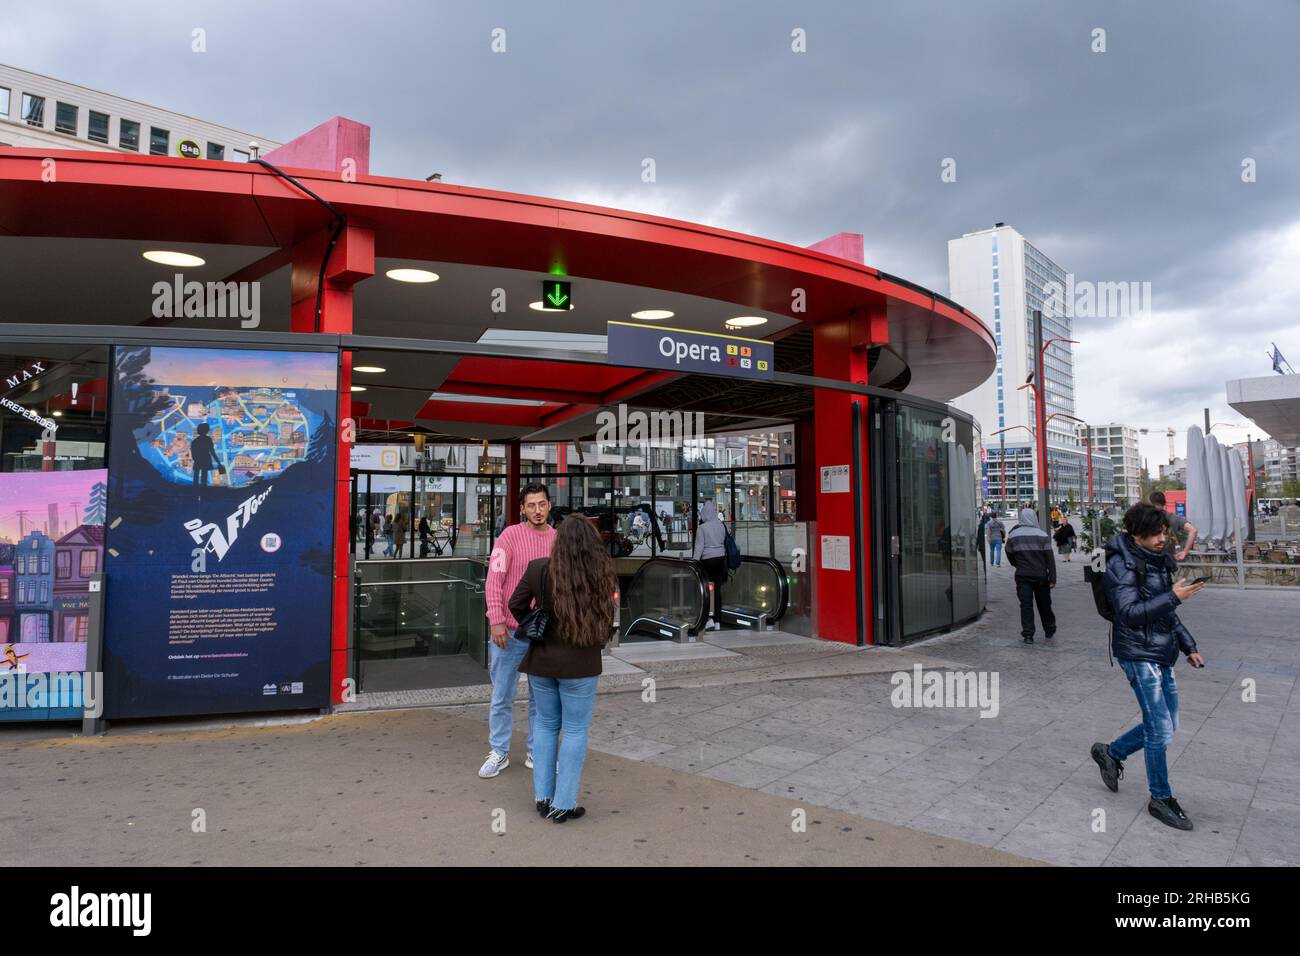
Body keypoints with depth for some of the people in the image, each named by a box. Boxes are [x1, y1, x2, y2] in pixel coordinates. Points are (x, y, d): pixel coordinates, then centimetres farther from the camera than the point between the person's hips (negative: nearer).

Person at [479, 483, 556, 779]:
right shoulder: (511, 535, -5)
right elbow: (494, 579, -9)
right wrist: (496, 620, -16)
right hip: (509, 631, -2)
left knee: (541, 697, 12)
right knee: (502, 697, 9)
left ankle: (535, 752, 27)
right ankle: (499, 753, 25)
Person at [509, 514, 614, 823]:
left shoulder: (539, 569, -10)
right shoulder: (601, 574, -14)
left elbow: (516, 604, -1)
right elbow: (606, 617, -5)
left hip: (541, 660, 3)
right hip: (580, 665, -2)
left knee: (545, 724, 20)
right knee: (575, 731, 11)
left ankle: (542, 796, 24)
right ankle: (563, 804, 14)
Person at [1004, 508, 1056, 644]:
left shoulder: (1013, 535, -1)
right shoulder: (1042, 535, -6)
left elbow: (1009, 555, 8)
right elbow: (1050, 559, -7)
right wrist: (1053, 578, -5)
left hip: (1022, 576, 0)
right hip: (1041, 576, 0)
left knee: (1026, 605, 1)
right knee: (1044, 604, 14)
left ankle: (1028, 634, -4)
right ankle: (1049, 630, 29)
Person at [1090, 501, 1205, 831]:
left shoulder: (1158, 560, 11)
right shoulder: (1122, 565, -15)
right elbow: (1129, 612, -22)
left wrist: (1188, 646, 18)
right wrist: (1173, 597, -26)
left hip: (1161, 652, 9)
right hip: (1138, 653, -8)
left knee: (1165, 725, 14)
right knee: (1161, 730, -3)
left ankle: (1110, 752, 32)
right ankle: (1161, 799, 13)